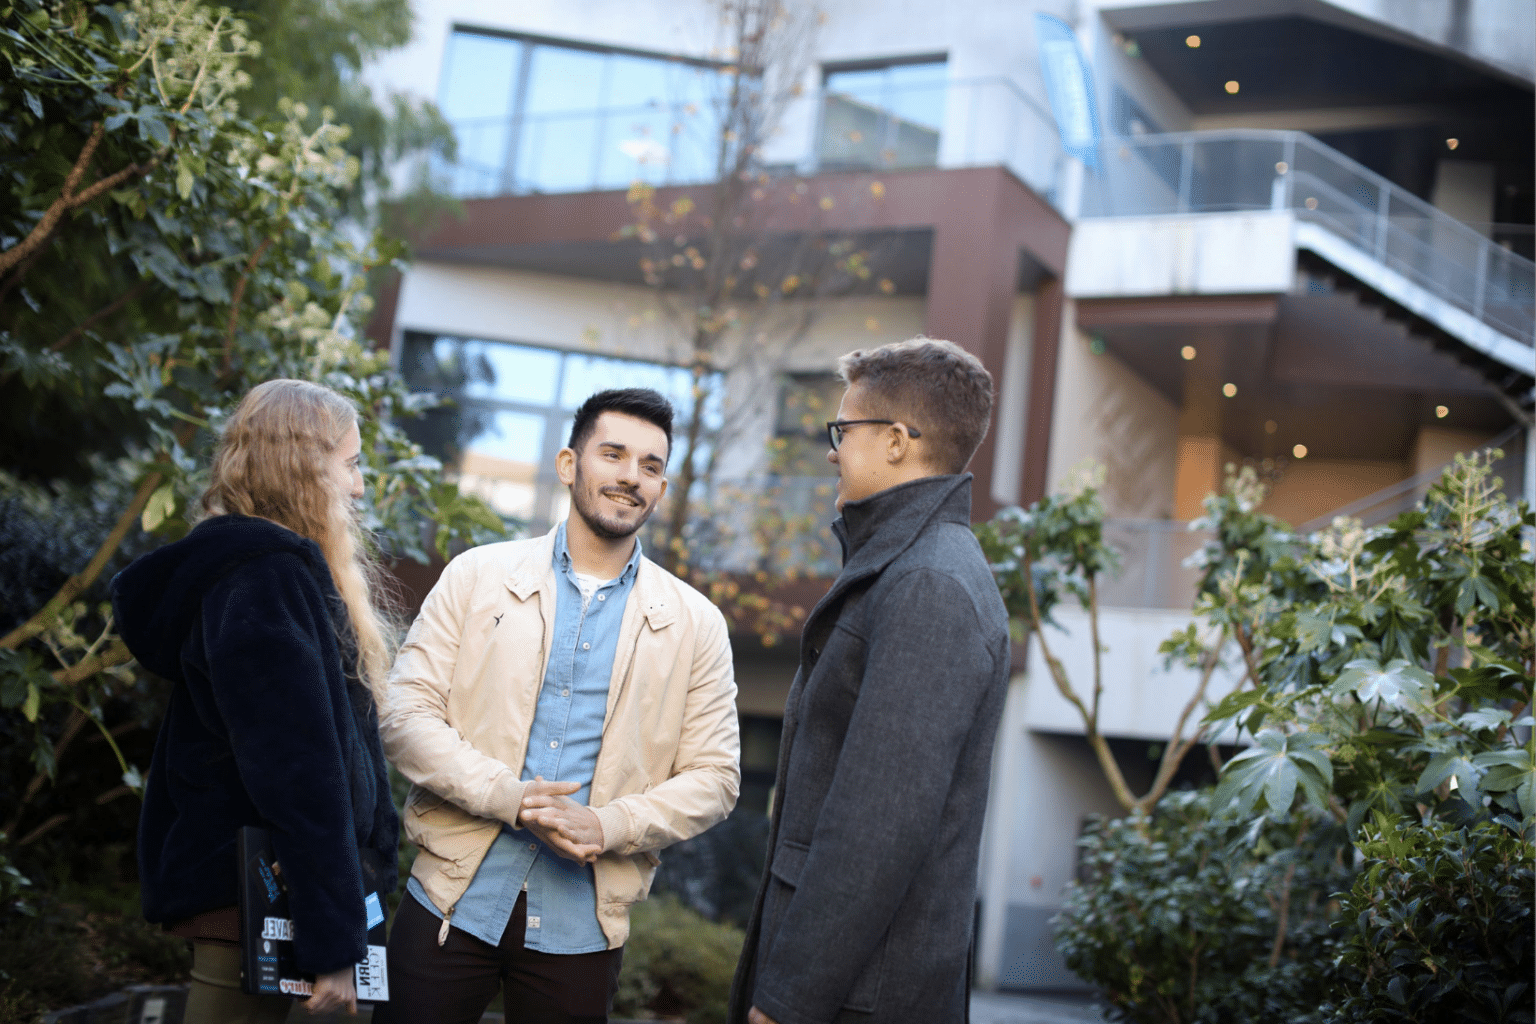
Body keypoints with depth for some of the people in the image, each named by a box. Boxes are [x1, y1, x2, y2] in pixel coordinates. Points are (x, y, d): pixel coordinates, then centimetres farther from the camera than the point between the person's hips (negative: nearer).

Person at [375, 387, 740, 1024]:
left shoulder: (697, 625, 4)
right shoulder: (478, 576, 3)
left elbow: (714, 777, 2)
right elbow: (404, 714, -2)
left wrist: (609, 824, -14)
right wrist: (509, 796, -15)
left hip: (580, 924, 1)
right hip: (455, 899, 0)